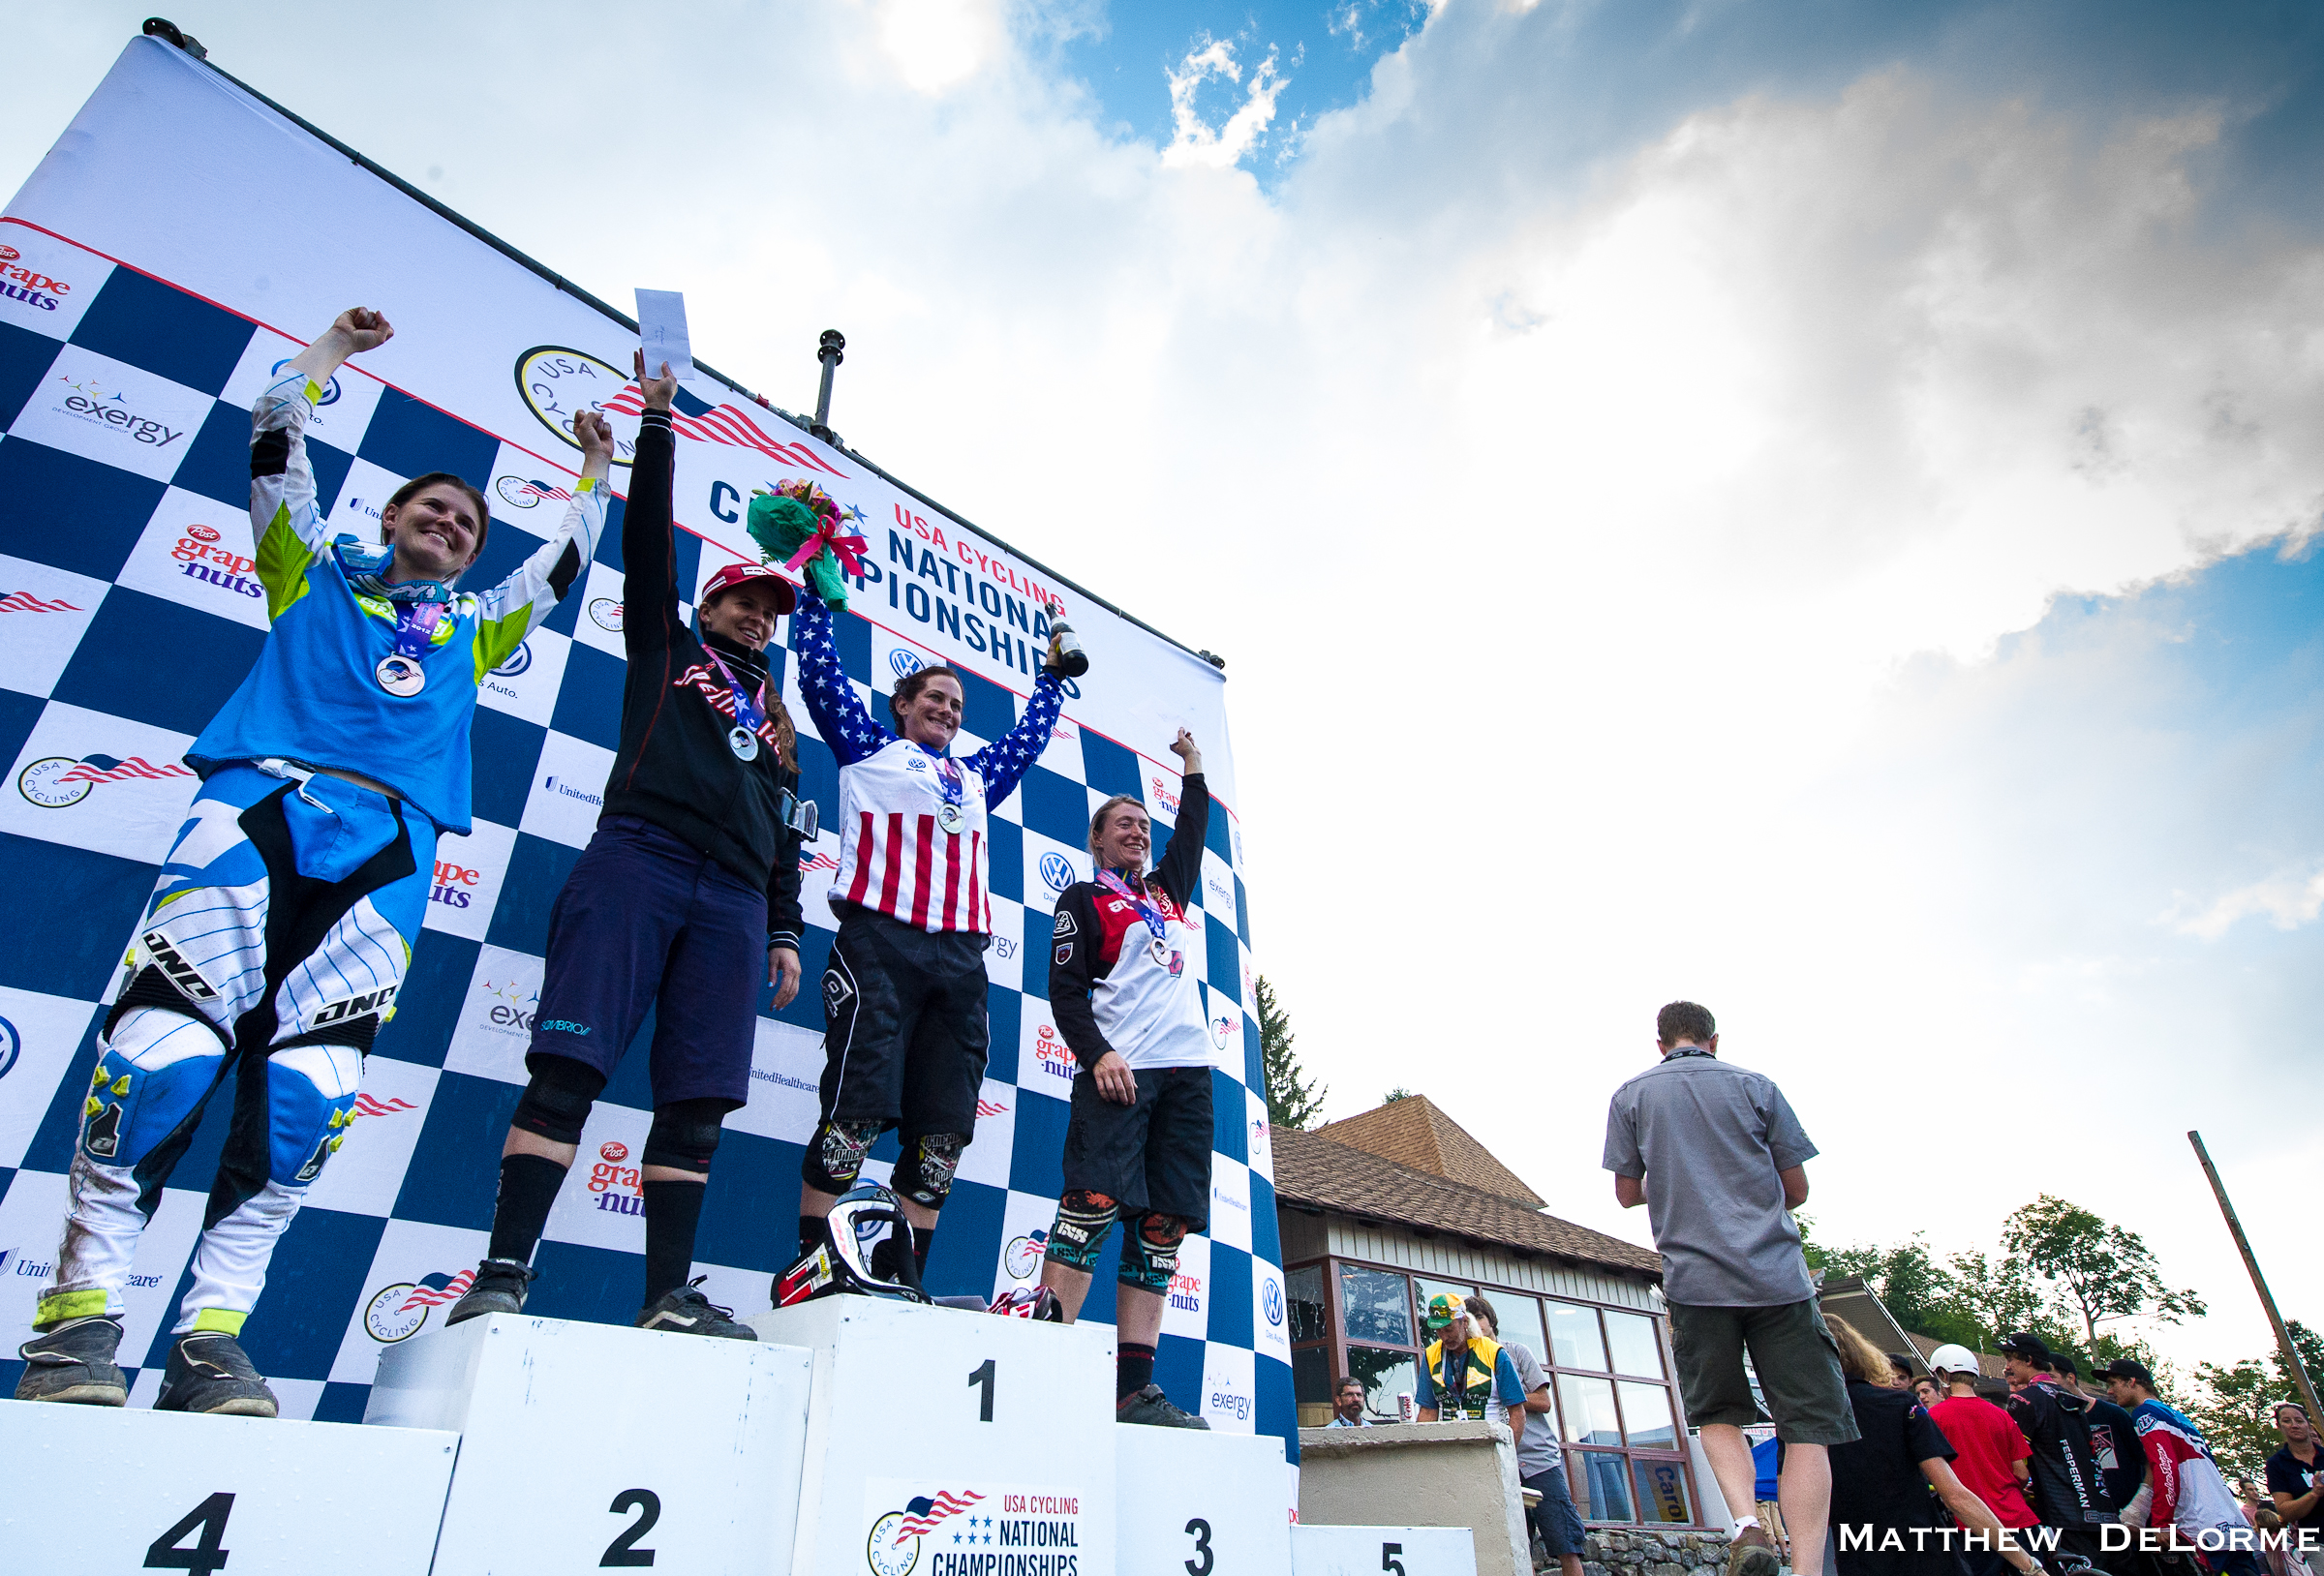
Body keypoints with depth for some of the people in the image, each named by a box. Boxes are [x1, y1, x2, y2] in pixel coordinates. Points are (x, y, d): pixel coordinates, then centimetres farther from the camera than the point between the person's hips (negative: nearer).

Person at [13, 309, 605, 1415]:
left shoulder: (469, 627, 32)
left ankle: (211, 1334, -4)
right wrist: (333, 346, 33)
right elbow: (275, 442, 24)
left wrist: (595, 475, 47)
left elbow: (564, 563, 38)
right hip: (259, 805, -1)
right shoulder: (316, 574, 26)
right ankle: (79, 1312, -4)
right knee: (166, 1049, -15)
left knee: (304, 1092, -9)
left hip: (387, 853, 2)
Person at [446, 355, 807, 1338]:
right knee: (569, 1065, -13)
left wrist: (786, 931, 14)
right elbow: (648, 534, 13)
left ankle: (669, 1294, -3)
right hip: (639, 857, -3)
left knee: (698, 1098, -4)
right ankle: (503, 1276, -12)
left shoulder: (778, 720, 29)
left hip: (734, 900, 3)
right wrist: (657, 419, 10)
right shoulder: (665, 644, 22)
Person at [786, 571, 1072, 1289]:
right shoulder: (868, 749, 17)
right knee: (856, 1108, -11)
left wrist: (1052, 674, 52)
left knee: (944, 1128, 0)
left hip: (961, 956, 5)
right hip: (879, 939, -5)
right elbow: (819, 667, 17)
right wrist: (819, 589, 24)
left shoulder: (975, 777, 30)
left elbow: (1031, 733, 44)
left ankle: (901, 1275, 7)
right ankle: (811, 1265, -2)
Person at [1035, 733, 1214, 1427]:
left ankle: (1134, 1387, 1)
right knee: (1093, 1204, -18)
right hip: (1120, 1069, -6)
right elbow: (1064, 988, -2)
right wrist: (1097, 1053, -16)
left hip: (1189, 1070, 6)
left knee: (1162, 1225, 0)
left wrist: (1191, 763, 42)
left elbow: (1192, 831, 41)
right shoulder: (1083, 900, 9)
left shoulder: (1167, 890, 27)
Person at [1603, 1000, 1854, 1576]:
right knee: (1808, 1424, 4)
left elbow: (1627, 1194, 9)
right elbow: (1796, 1189, 8)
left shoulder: (1630, 1096, 6)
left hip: (1695, 1277, 1)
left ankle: (1747, 1523, -7)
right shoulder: (1756, 1087, 6)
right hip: (1776, 1274, 0)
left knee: (1717, 1414, 16)